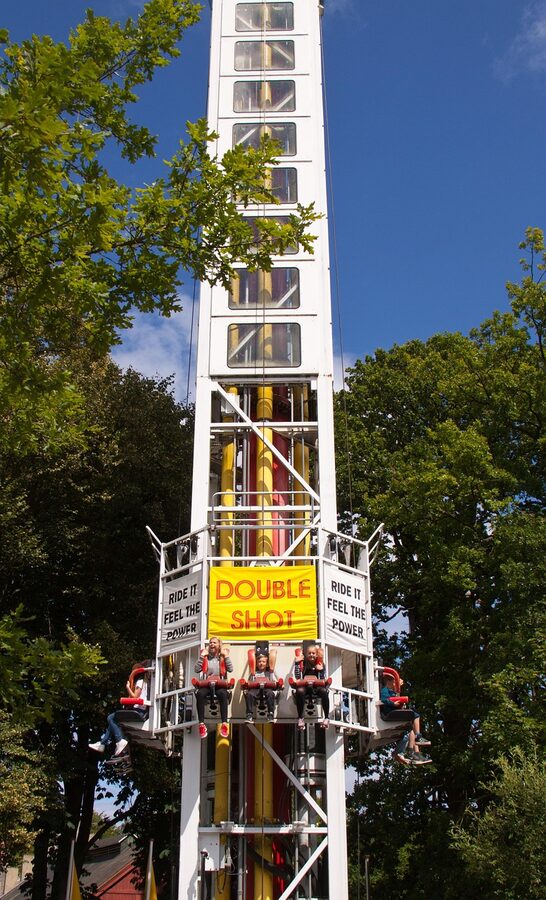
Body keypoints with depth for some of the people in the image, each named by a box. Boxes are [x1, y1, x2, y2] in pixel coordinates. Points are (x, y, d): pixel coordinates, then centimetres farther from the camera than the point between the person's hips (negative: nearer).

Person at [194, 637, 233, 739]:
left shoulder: (223, 657, 12)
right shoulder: (205, 657, 13)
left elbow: (230, 669, -3)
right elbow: (197, 670, 0)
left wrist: (226, 656, -4)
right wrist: (202, 656, -3)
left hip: (220, 684, -1)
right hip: (206, 684, 1)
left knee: (223, 694, -36)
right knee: (200, 693, -34)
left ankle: (224, 724, -39)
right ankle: (201, 724, -36)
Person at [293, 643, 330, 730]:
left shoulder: (320, 663, 6)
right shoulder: (302, 663, 3)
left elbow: (323, 679, -1)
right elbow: (297, 677, -7)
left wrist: (321, 669, -18)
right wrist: (297, 663, -11)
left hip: (317, 686, 1)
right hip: (304, 686, -1)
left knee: (324, 691, -34)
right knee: (300, 691, -36)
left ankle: (326, 718, -23)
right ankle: (300, 718, -25)